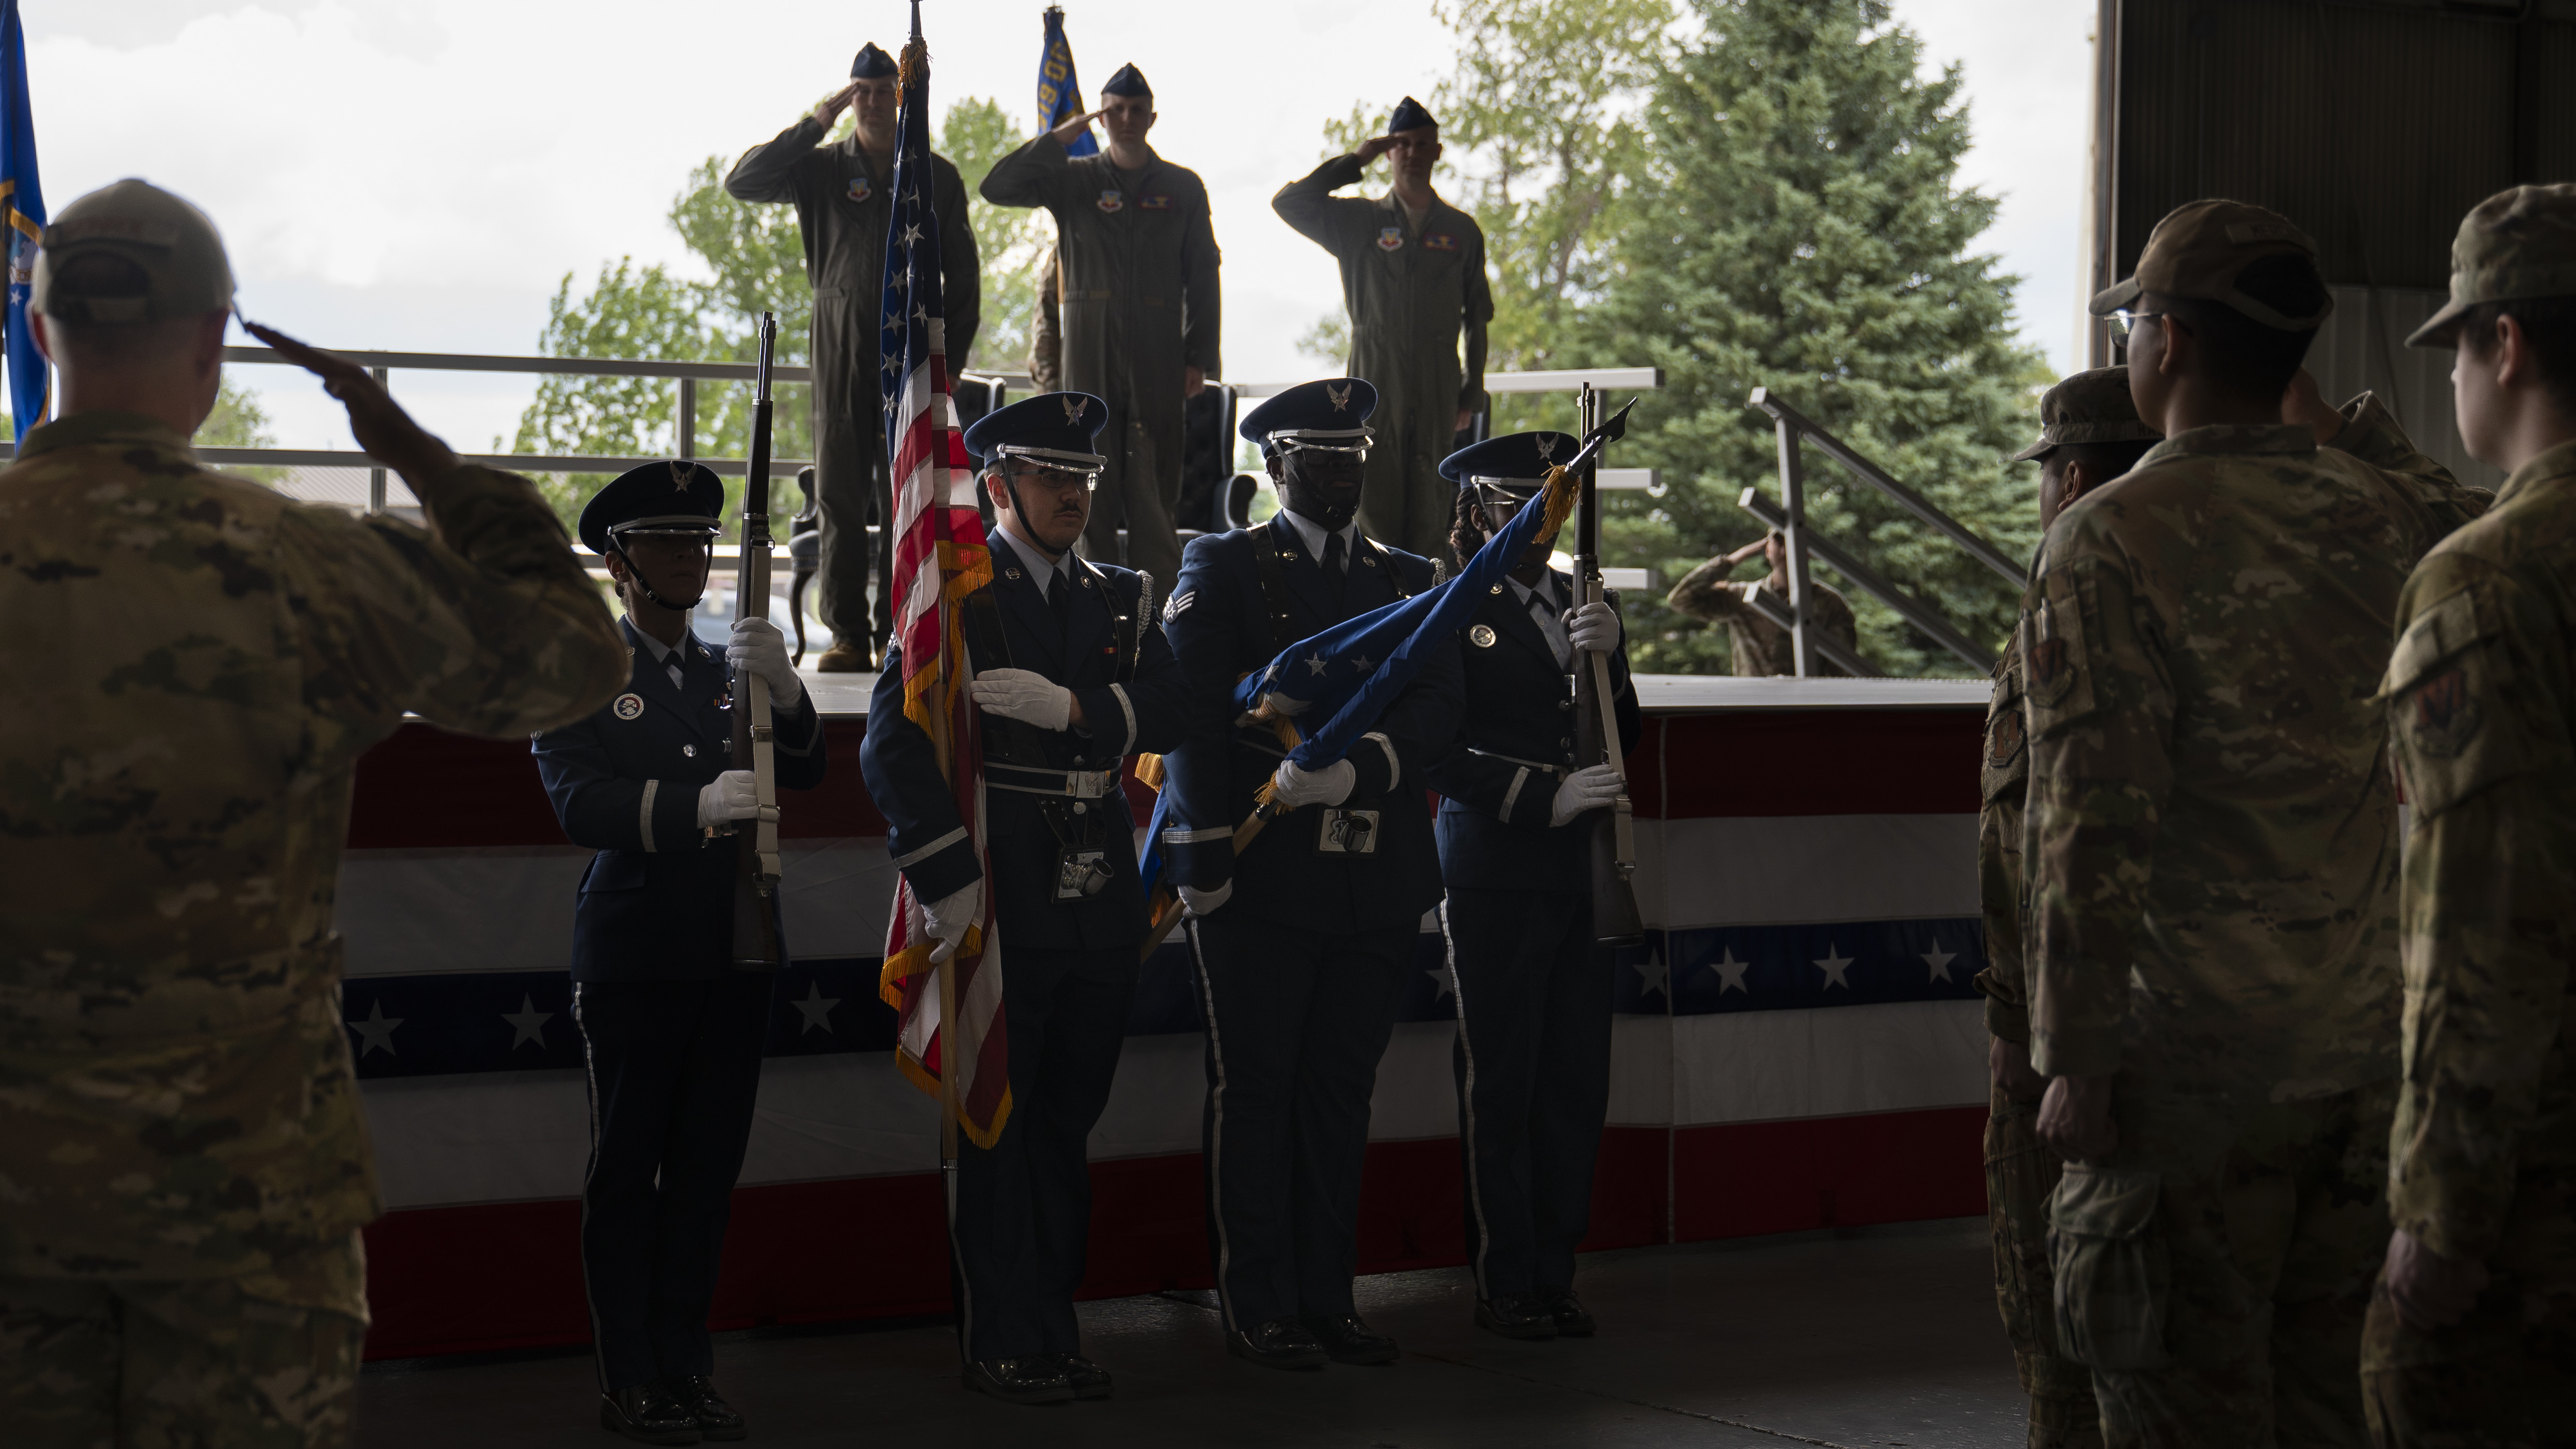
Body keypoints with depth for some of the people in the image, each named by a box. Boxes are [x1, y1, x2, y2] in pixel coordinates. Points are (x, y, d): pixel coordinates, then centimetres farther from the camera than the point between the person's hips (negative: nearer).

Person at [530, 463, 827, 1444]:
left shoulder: (729, 671, 16)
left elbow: (805, 772, 2)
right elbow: (580, 802, -15)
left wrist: (783, 690, -18)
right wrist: (698, 807, -31)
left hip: (734, 958, 4)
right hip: (633, 961, -4)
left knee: (708, 1169, 8)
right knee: (625, 1171, 1)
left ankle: (687, 1366, 16)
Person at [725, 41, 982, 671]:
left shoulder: (937, 176, 10)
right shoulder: (823, 169, 9)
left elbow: (963, 273, 11)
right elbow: (742, 182, -5)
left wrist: (950, 356, 2)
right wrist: (815, 123, -8)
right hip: (841, 347, 0)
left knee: (905, 498, -2)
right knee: (841, 497, -1)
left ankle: (896, 633, 1)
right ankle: (847, 635, 3)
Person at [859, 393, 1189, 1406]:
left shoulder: (1121, 600, 15)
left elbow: (1169, 712, -1)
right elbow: (893, 747, -11)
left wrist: (1072, 705, -18)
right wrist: (949, 887, -16)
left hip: (1101, 904, 5)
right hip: (1001, 904, -5)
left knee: (1066, 1124, 13)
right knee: (997, 1129, 1)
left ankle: (1055, 1331, 22)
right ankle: (1002, 1342, 9)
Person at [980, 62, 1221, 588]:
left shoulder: (1183, 188, 11)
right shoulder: (1073, 180, 10)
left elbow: (1203, 275, 9)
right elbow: (997, 187, -1)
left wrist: (1199, 357, 1)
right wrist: (1060, 137, -3)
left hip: (1157, 349, 0)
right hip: (1089, 347, 0)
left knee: (1156, 480, -3)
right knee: (1093, 471, -1)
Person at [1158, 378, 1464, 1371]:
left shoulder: (1408, 579, 16)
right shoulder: (1222, 569, 4)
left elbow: (1437, 703, 1)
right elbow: (1193, 717, -4)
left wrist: (1358, 767, -18)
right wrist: (1204, 856, -12)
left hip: (1378, 884, 4)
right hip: (1260, 879, -4)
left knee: (1341, 1095, 10)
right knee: (1254, 1092, 0)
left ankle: (1328, 1299, 18)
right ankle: (1259, 1309, 6)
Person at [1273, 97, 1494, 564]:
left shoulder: (1462, 231, 11)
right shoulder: (1358, 221, 9)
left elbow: (1477, 318, 12)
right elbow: (1288, 203, -1)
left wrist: (1472, 394, 6)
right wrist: (1355, 163, -2)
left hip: (1436, 383, 1)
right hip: (1374, 382, -1)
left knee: (1430, 507, -1)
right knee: (1374, 499, -6)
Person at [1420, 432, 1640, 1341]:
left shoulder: (1586, 608, 15)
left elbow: (1622, 743, 11)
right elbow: (1441, 757, -6)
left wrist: (1607, 656, -6)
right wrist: (1544, 799, -16)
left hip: (1580, 871, 5)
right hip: (1493, 878, -5)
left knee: (1577, 1081, 6)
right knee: (1499, 1085, -2)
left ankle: (1555, 1274, 16)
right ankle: (1505, 1283, 7)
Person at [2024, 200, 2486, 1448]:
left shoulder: (2111, 542, -12)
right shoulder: (2389, 520, 4)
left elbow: (2093, 825, -16)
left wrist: (2073, 1061, -12)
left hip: (2198, 1058, -6)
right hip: (2376, 1047, 6)